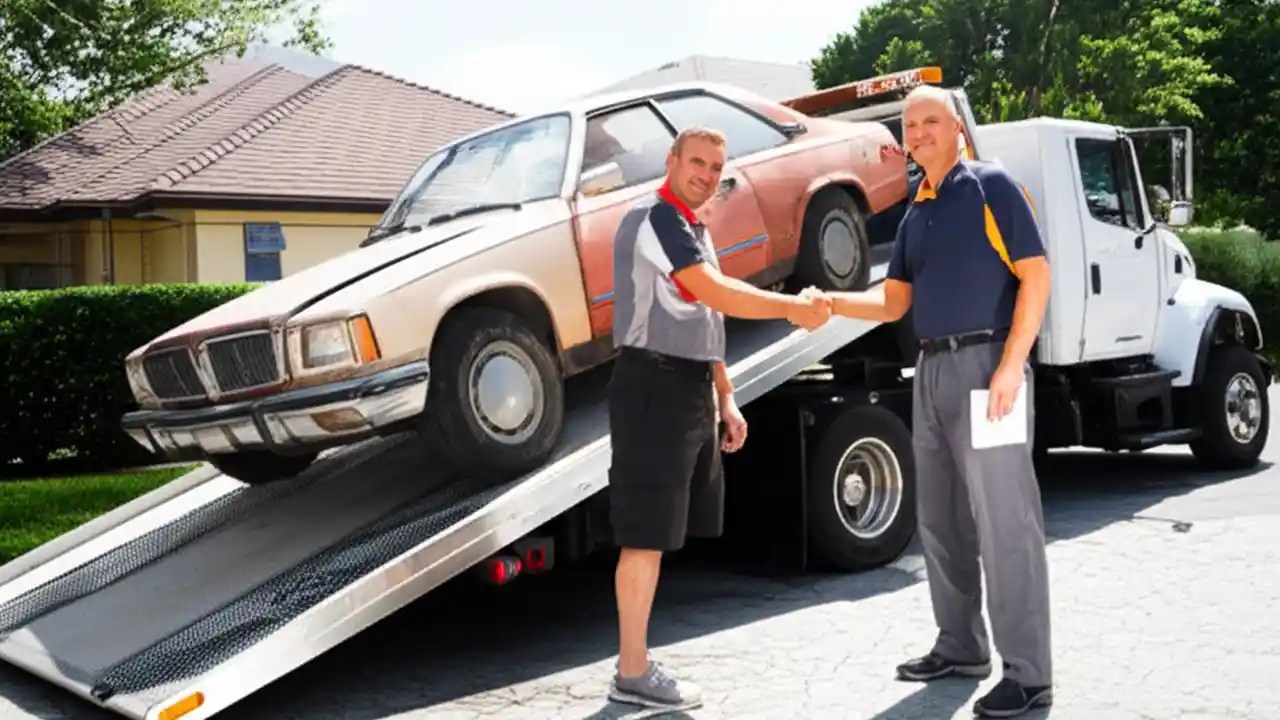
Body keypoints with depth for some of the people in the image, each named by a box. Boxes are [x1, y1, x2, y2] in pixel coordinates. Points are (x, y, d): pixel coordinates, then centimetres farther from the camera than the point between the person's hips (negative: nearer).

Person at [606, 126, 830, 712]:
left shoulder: (694, 231, 20)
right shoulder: (654, 219, -11)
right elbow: (716, 292, -21)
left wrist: (725, 399, 19)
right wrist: (791, 307, -15)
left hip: (689, 389, 10)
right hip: (654, 385, -10)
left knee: (656, 535, 11)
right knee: (646, 534, -6)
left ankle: (636, 665, 18)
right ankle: (632, 674, 1)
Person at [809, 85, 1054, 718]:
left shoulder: (990, 186, -4)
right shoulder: (914, 214, 18)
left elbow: (1035, 275, -11)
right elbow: (894, 300, 16)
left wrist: (1011, 365, -19)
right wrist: (833, 303, -3)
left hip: (985, 362, -8)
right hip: (932, 370, 8)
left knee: (1004, 520, -7)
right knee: (940, 519, 13)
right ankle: (960, 645, 26)